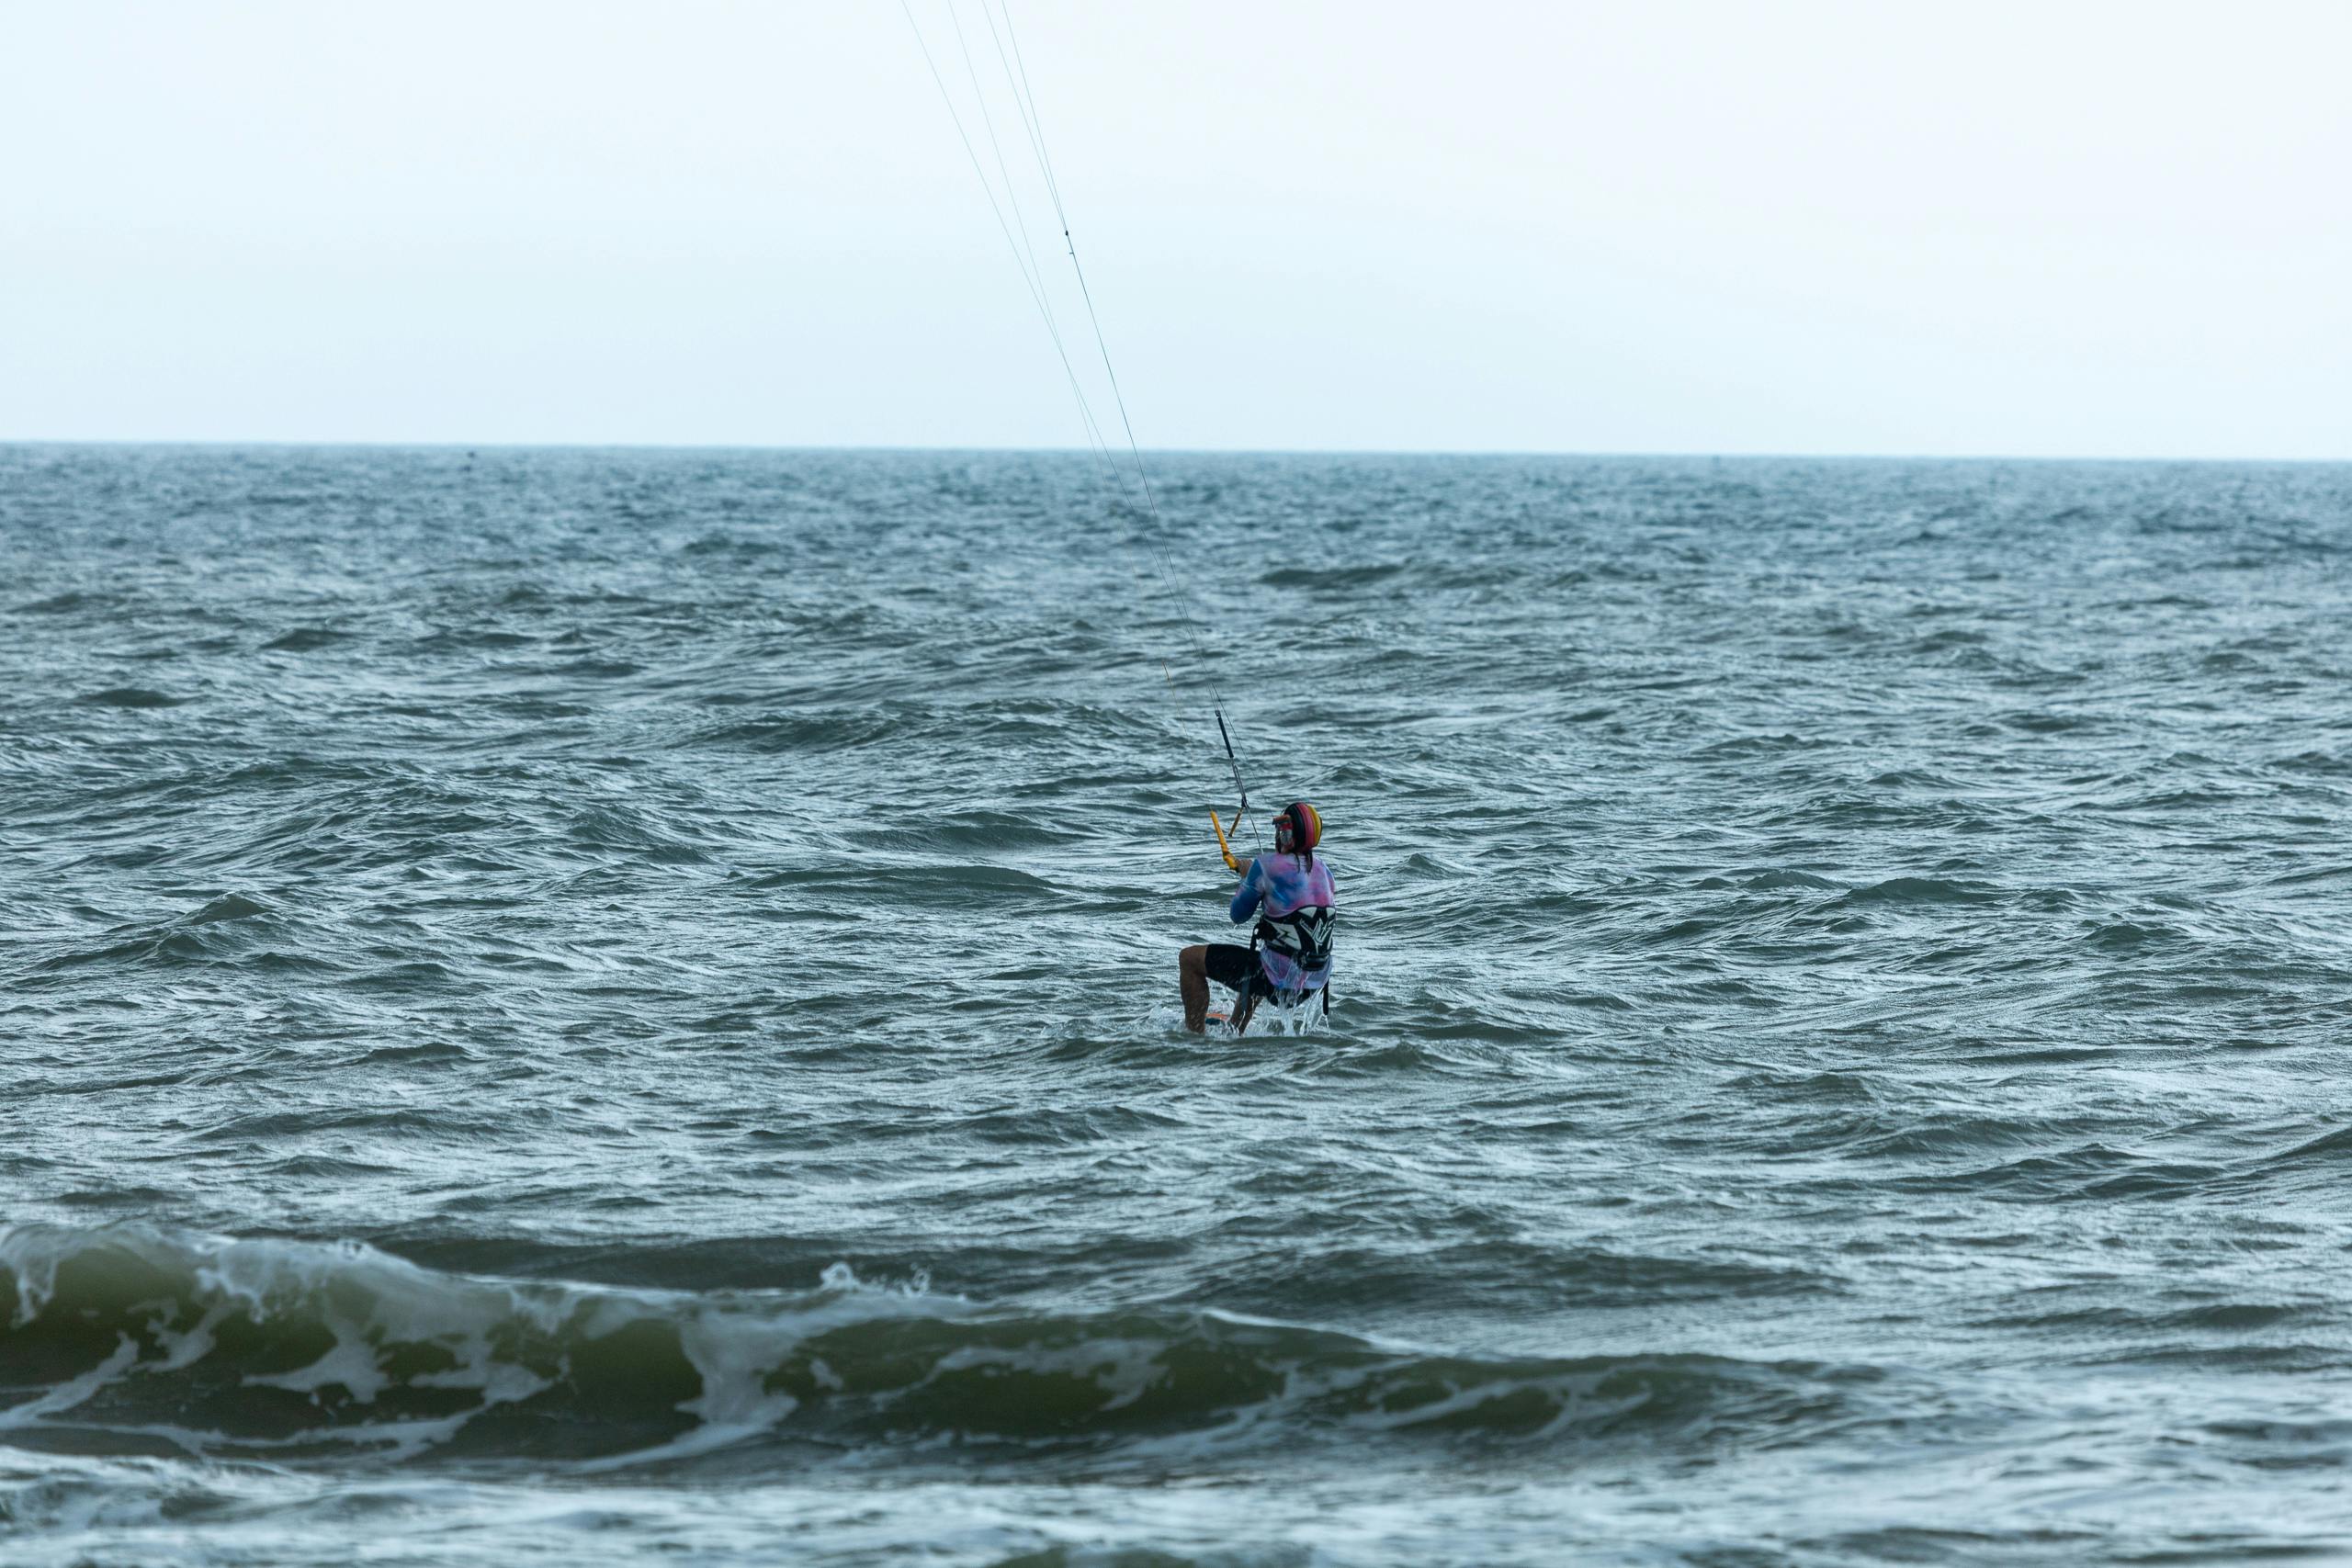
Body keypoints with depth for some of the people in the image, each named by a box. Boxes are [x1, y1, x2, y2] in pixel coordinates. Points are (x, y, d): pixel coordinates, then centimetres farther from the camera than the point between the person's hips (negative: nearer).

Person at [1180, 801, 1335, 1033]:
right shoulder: (1324, 870, 4)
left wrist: (1246, 877, 15)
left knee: (1189, 959, 6)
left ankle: (1195, 1036, 9)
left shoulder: (1266, 866, -16)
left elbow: (1238, 915, -3)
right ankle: (1233, 1032, 56)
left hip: (1279, 981, -7)